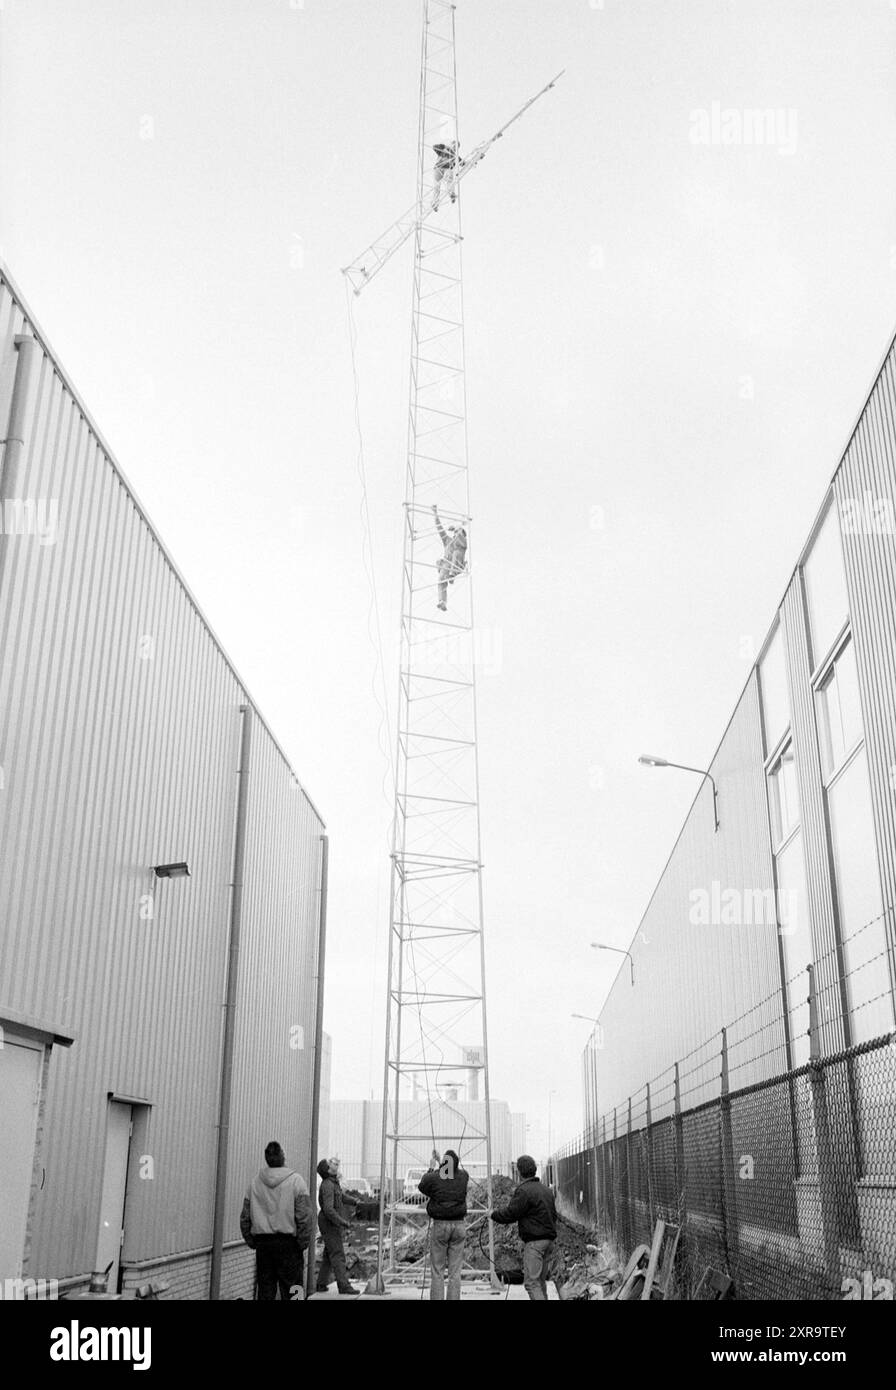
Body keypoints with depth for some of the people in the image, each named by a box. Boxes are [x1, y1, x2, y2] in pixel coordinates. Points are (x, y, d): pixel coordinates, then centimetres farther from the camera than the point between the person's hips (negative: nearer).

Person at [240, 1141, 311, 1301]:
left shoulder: (254, 1182, 4)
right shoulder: (296, 1181, -7)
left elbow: (245, 1218, 6)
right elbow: (304, 1217, -11)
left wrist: (251, 1242, 13)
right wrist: (303, 1244, -3)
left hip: (262, 1243, 4)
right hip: (288, 1243, -4)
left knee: (265, 1292, 11)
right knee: (291, 1292, 2)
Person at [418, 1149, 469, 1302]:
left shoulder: (433, 1178, -10)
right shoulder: (463, 1177, -3)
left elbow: (421, 1186, 12)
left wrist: (431, 1168, 24)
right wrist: (439, 1161, 30)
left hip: (439, 1225, -2)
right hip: (459, 1225, 2)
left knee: (437, 1271, 4)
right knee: (455, 1272, 6)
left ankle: (437, 1298, 1)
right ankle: (453, 1299, 3)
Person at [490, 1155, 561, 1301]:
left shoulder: (524, 1191, -13)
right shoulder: (547, 1190, 14)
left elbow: (510, 1214, -13)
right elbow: (553, 1215, 20)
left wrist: (493, 1215, 4)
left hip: (534, 1241, -8)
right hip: (549, 1239, 8)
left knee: (531, 1281, -6)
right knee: (541, 1280, 15)